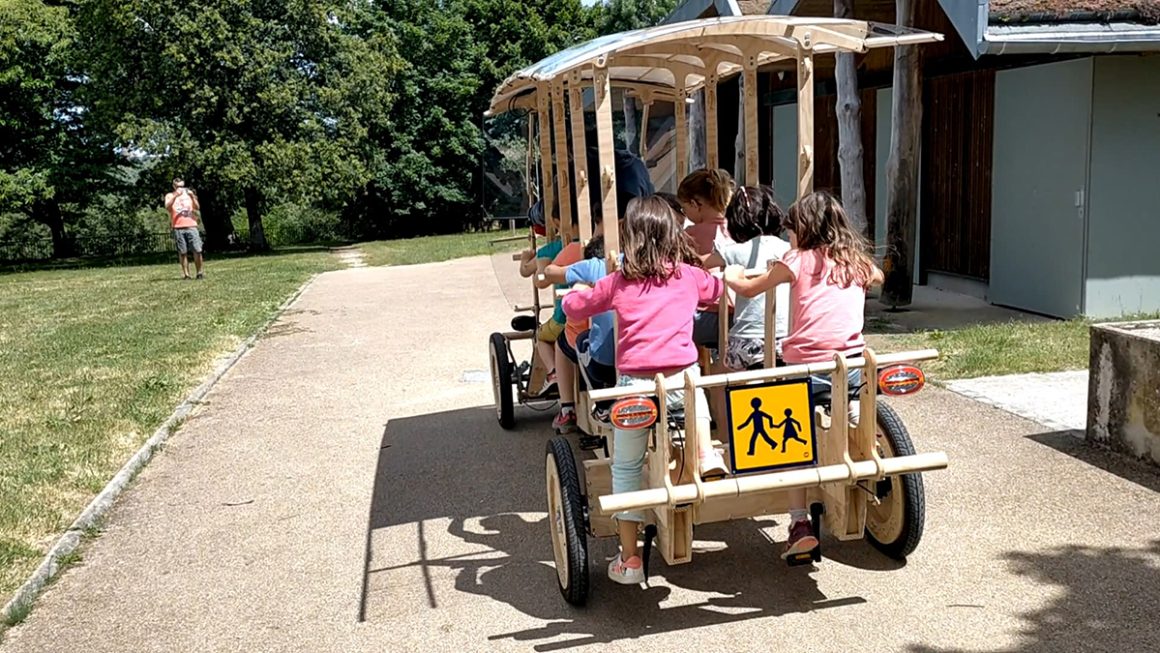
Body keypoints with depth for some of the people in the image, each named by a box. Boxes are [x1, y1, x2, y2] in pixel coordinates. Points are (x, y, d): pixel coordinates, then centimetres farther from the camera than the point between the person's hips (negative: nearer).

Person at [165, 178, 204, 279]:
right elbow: (167, 207, -9)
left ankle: (200, 272, 4)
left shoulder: (188, 194, 16)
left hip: (191, 226, 1)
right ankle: (186, 274, 1)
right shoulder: (170, 196, 11)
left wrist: (192, 197, -10)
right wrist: (175, 196, -19)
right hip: (178, 228, -1)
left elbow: (197, 208, 5)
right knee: (182, 252, -2)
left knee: (197, 250, -6)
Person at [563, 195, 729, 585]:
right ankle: (706, 455, 24)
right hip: (681, 378, 1)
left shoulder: (618, 282, 7)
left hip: (636, 384, -1)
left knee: (626, 468, 14)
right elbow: (717, 290, 33)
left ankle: (629, 559, 16)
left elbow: (573, 307, 19)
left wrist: (578, 290, 40)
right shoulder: (691, 276, 10)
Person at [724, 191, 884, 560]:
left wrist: (731, 276, 38)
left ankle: (800, 523, 5)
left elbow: (748, 289, 18)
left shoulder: (798, 261, 6)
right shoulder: (857, 262, 16)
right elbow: (877, 278, 42)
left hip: (806, 367, -3)